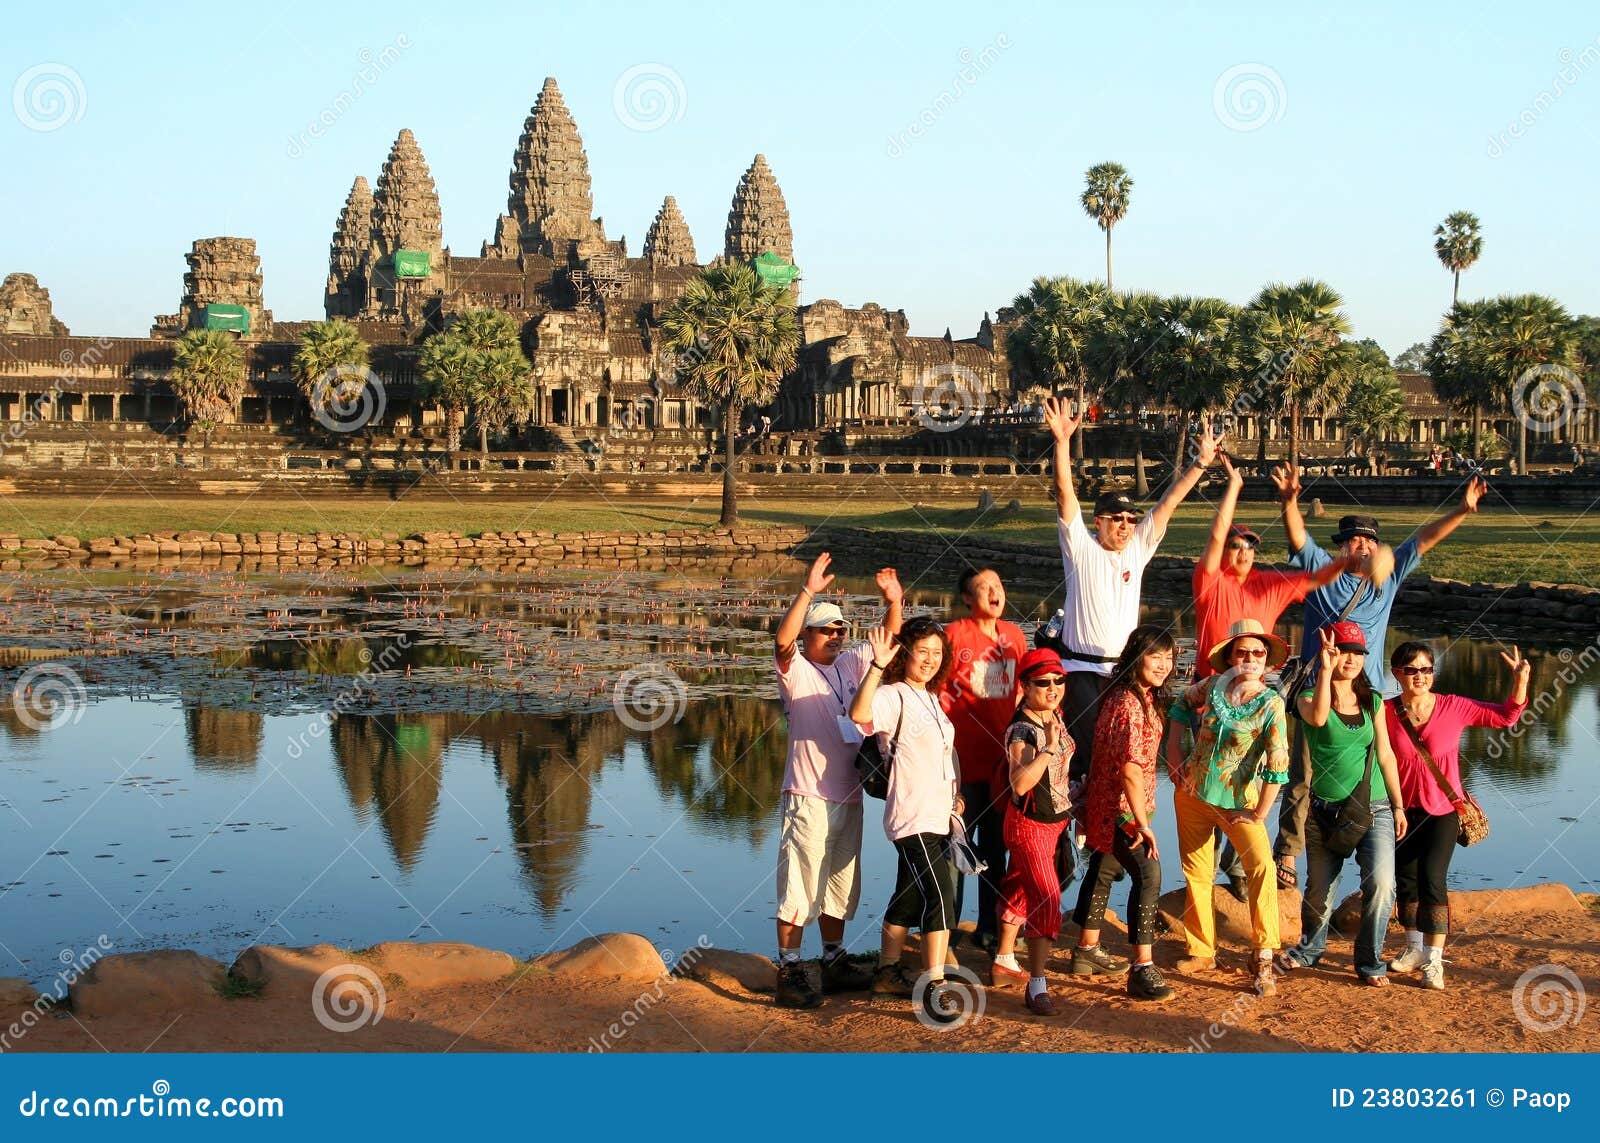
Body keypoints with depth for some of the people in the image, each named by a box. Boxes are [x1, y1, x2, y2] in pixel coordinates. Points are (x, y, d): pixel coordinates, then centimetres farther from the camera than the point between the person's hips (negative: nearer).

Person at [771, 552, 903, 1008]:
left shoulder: (851, 663, 12)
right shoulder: (795, 670, -7)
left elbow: (888, 641, 11)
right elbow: (782, 641, -26)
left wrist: (893, 602, -9)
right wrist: (808, 592, -36)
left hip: (848, 795, 7)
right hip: (808, 797, -7)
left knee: (840, 885, 16)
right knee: (799, 886, -7)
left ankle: (834, 961, 26)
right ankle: (789, 971, -3)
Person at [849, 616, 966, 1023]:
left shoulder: (930, 698, 16)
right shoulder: (894, 696, -13)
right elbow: (860, 713, -36)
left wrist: (954, 794, 20)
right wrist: (877, 667, -42)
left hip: (938, 816, 9)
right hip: (913, 818, -9)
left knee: (909, 898, 17)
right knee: (940, 898, -16)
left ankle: (888, 973, 28)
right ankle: (935, 987, -15)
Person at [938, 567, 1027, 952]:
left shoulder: (1014, 635, 7)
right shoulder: (954, 634, -10)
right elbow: (937, 692, -9)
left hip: (1003, 758, 6)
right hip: (964, 760, -6)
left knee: (996, 847, 14)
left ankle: (989, 928, 26)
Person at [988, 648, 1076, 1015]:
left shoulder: (1055, 715, 2)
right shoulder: (1021, 730, -24)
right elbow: (1020, 783, -38)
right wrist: (1050, 746, -41)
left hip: (1055, 820, 8)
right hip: (1030, 824, -8)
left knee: (1020, 890, 20)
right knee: (1047, 899, -13)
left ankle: (1004, 961, 36)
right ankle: (1037, 987, -10)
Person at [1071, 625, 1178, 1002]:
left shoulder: (1146, 699, 8)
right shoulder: (1129, 705, -23)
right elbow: (1130, 769, -27)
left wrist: (1145, 804, 21)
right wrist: (1142, 823, -26)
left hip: (1107, 805, 11)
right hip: (1120, 807, -11)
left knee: (1103, 871, 20)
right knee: (1148, 875, -16)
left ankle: (1087, 951, 34)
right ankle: (1143, 969, -16)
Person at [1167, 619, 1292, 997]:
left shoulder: (1271, 705, -16)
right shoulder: (1213, 687, -5)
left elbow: (1277, 764, -19)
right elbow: (1182, 704, 16)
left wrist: (1259, 814, -17)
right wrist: (1174, 750, 8)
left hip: (1236, 801, -4)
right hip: (1192, 793, 4)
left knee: (1261, 865, -21)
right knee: (1196, 871, 11)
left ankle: (1264, 958, -16)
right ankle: (1202, 951, 25)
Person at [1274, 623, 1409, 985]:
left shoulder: (1373, 701, 9)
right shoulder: (1309, 697, -2)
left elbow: (1385, 754, 13)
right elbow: (1318, 718, -26)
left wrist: (1398, 805, 12)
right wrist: (1326, 669, -26)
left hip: (1374, 808, 2)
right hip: (1326, 809, -2)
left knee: (1381, 882, -17)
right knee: (1319, 892, 7)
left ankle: (1370, 961, 1)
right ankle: (1309, 948, 36)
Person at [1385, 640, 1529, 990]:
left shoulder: (1453, 708, -8)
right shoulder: (1387, 712, -7)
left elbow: (1505, 715, -7)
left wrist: (1520, 682, -22)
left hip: (1443, 810, -2)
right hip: (1404, 810, 2)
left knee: (1431, 878, -15)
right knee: (1405, 880, 12)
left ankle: (1434, 960, -8)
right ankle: (1415, 948, 32)